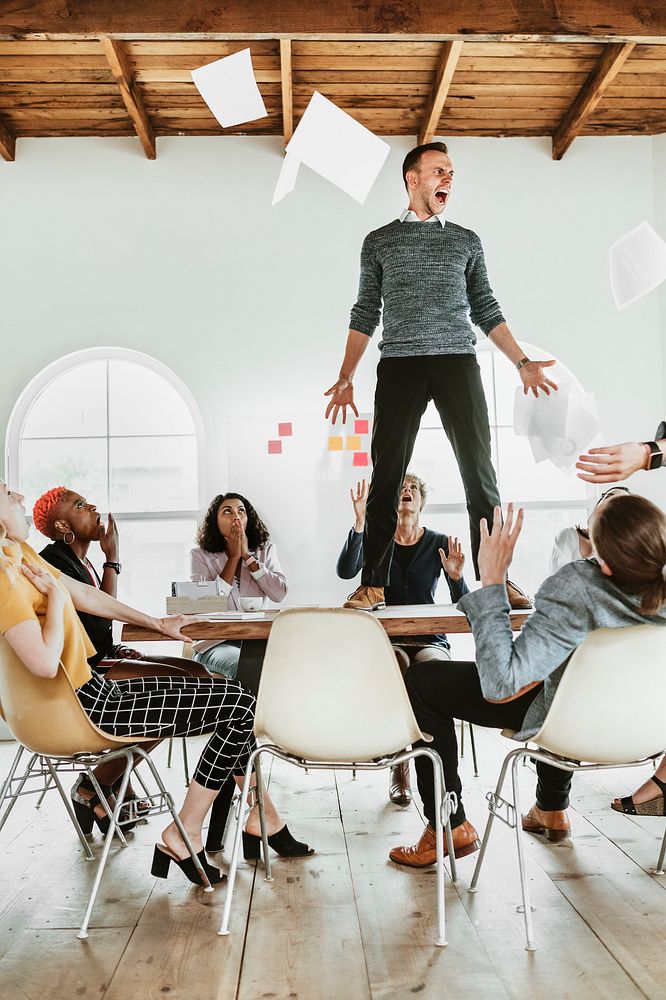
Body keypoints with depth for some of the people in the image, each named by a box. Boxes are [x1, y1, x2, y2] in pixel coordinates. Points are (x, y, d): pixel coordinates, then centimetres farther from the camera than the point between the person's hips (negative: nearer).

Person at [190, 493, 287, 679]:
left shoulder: (265, 550, 10)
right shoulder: (200, 556, 4)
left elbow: (280, 594, -5)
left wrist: (247, 556, -7)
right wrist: (234, 557, -7)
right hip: (215, 643, -2)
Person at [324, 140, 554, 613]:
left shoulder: (466, 241, 18)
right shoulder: (379, 242, 14)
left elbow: (486, 310, 18)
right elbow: (366, 315, 13)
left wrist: (523, 362, 8)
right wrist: (346, 377, 5)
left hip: (458, 362, 1)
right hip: (400, 366, -1)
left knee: (480, 471, -4)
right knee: (386, 476, -5)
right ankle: (373, 585, -1)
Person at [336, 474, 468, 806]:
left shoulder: (439, 543, 7)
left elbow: (463, 604, 2)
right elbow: (345, 571, -17)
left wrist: (456, 578, -20)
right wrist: (360, 523, -26)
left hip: (430, 640, 1)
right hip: (387, 639, -1)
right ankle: (398, 766, -20)